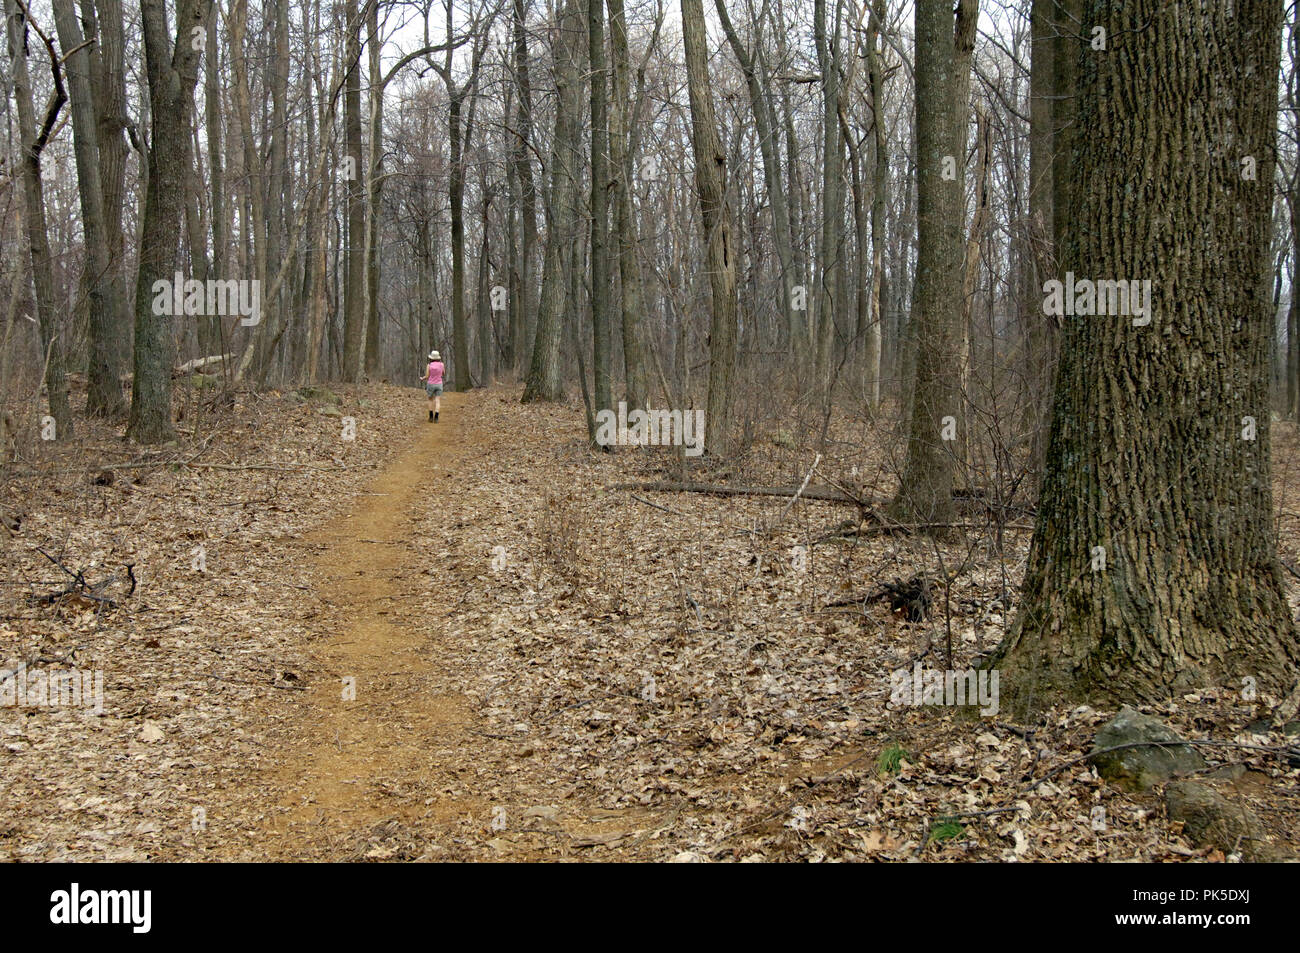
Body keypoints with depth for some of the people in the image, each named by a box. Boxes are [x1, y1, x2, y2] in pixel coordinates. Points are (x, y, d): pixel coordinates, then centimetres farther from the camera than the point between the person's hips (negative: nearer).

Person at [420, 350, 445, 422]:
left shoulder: (429, 365, -8)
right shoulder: (441, 364, -4)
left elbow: (427, 377, -6)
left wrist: (422, 378, 18)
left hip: (430, 384, 0)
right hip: (439, 385, 0)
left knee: (431, 400, 18)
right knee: (438, 402, -1)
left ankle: (431, 417, 11)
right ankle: (436, 418, -15)